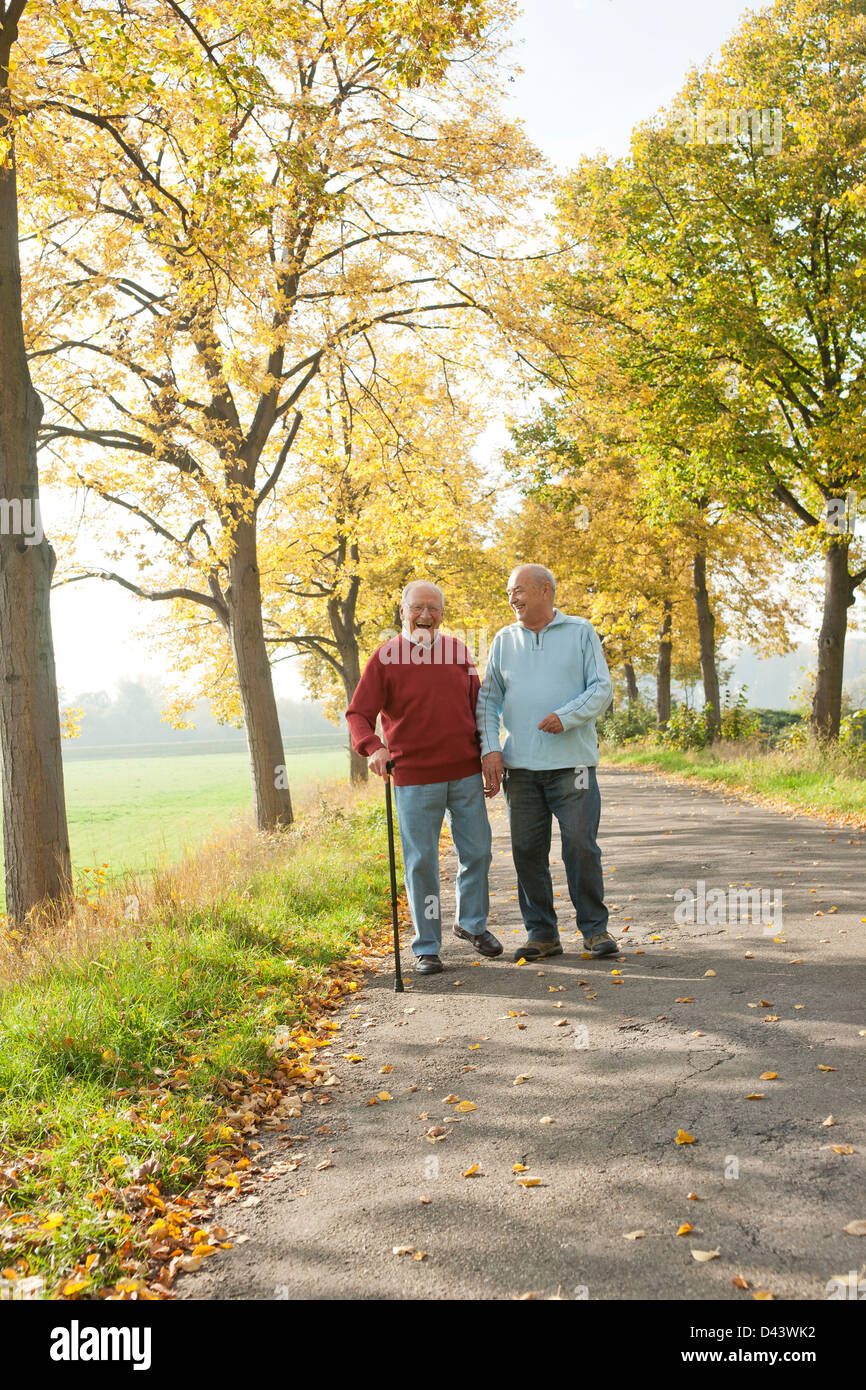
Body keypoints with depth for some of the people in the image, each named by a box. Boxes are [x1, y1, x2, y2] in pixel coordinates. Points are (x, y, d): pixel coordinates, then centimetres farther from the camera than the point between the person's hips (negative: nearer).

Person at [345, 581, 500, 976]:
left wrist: (488, 752, 13)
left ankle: (472, 923, 34)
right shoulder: (385, 657, -3)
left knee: (477, 852, 11)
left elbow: (476, 704, 17)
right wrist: (372, 747, -25)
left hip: (466, 774, 4)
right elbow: (358, 714, -7)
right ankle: (426, 947, 14)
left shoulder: (457, 651, 8)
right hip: (414, 779, -3)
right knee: (421, 862, 2)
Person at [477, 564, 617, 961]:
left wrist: (566, 717, -15)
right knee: (527, 850, 4)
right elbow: (488, 699, 12)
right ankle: (541, 932, 15)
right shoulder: (504, 640, 13)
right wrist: (489, 748, -1)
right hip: (520, 765, 3)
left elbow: (602, 688, 0)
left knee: (581, 847, -5)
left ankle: (595, 928, 10)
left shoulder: (580, 632, 5)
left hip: (571, 762, -3)